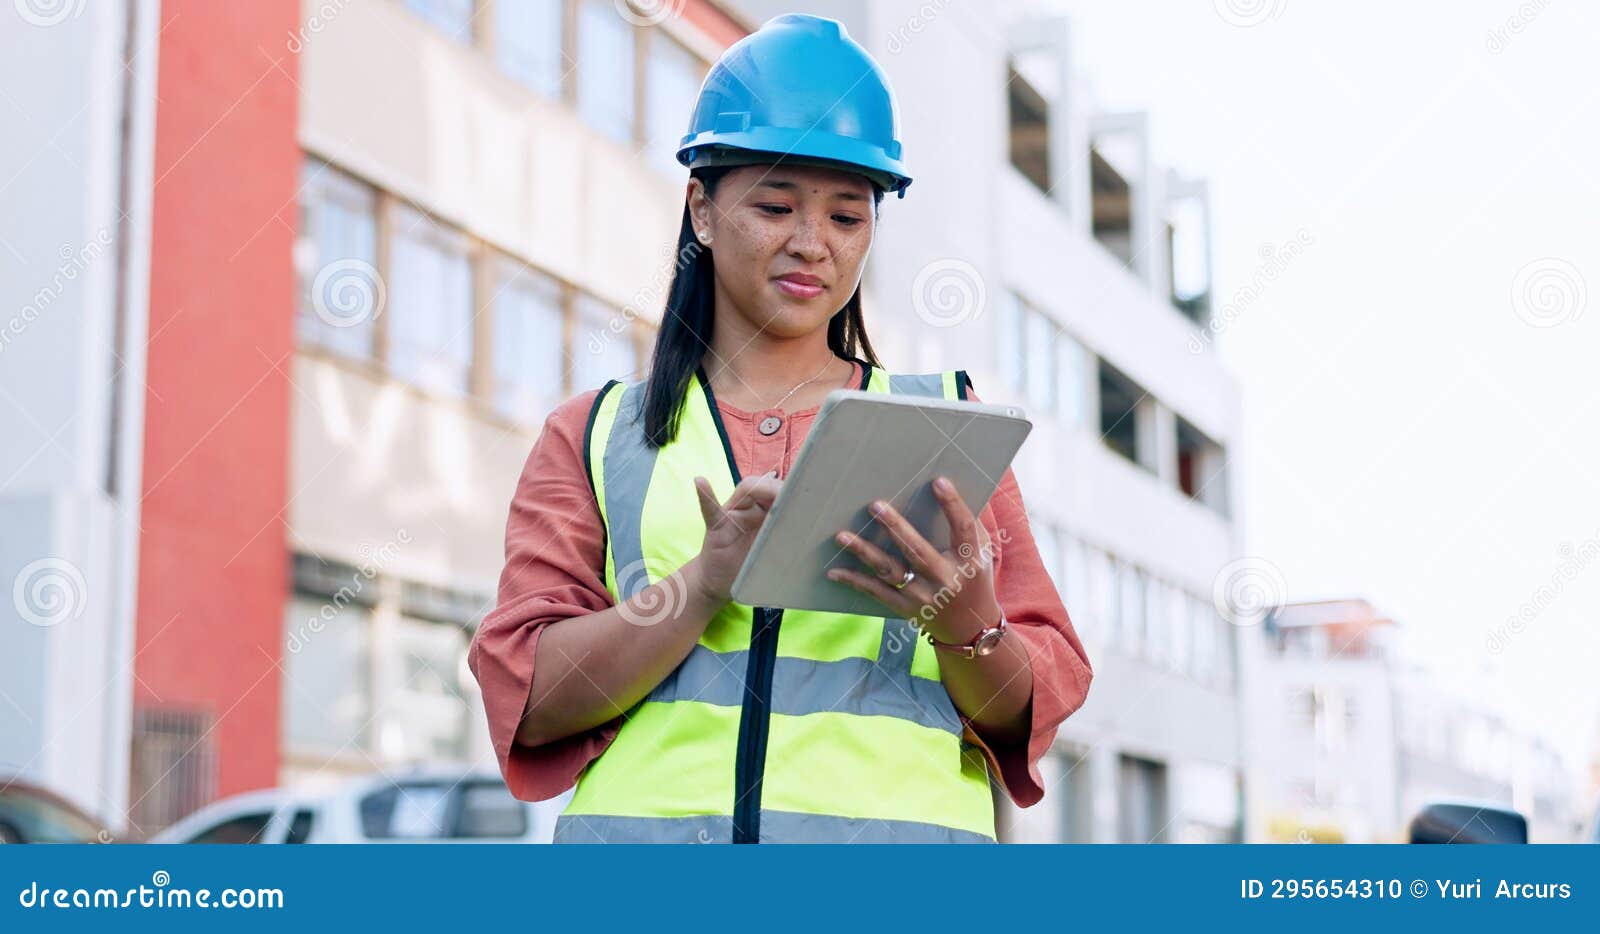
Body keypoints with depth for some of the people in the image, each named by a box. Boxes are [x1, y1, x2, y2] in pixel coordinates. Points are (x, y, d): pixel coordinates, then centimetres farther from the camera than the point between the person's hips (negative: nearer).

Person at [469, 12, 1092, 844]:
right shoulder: (594, 433, 17)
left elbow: (1034, 711, 12)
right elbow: (524, 698, 5)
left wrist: (964, 625, -9)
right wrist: (708, 581, -9)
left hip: (897, 824, 1)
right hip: (648, 818, 0)